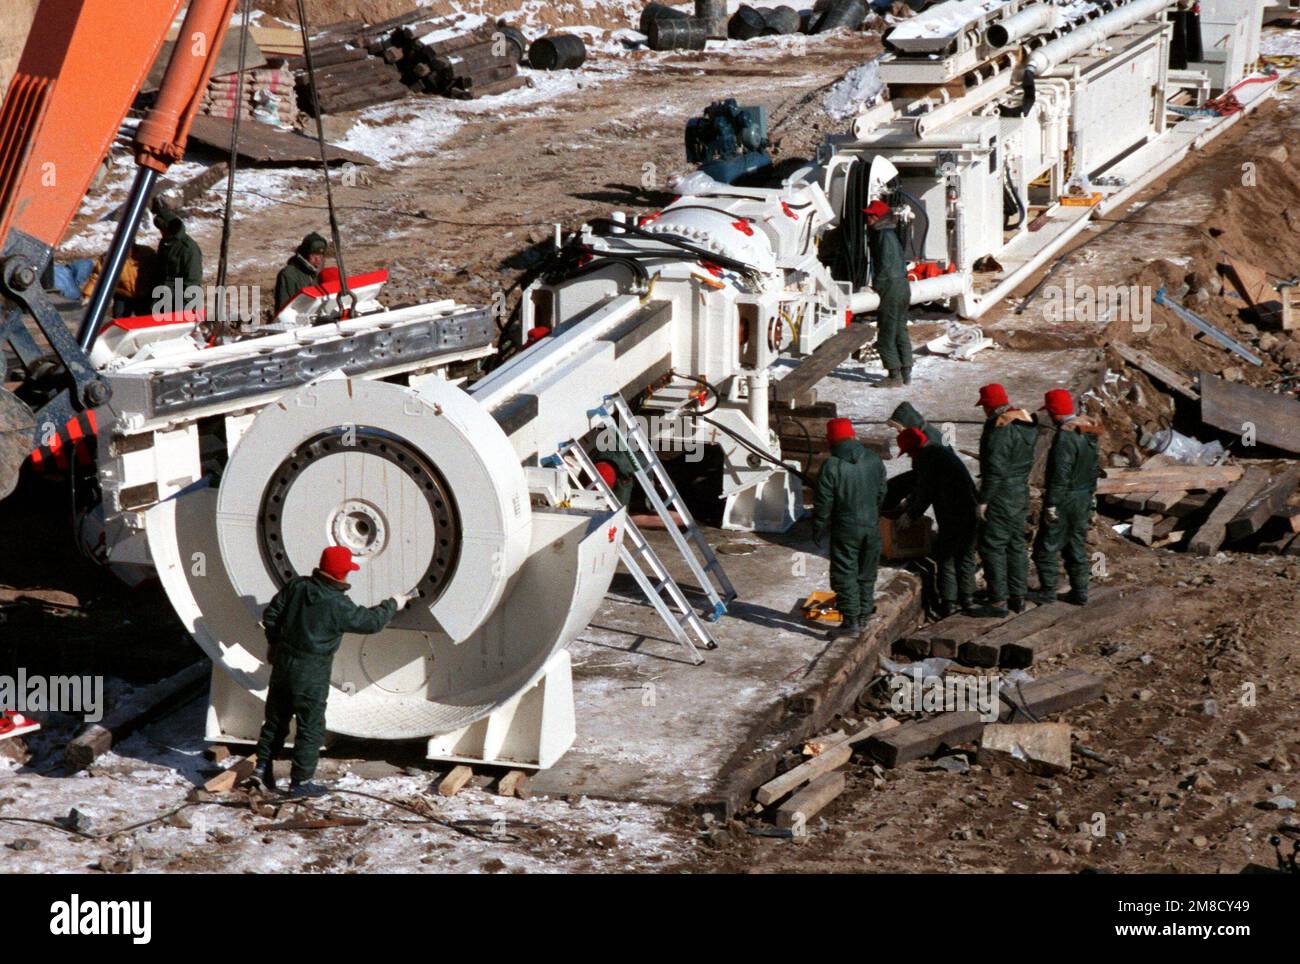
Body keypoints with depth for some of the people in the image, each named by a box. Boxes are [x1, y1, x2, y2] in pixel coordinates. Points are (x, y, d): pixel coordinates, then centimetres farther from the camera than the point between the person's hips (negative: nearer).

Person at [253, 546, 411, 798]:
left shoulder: (297, 586, -5)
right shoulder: (338, 605, -20)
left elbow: (270, 614, 3)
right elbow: (371, 622, -9)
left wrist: (273, 641, 19)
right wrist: (392, 606, 9)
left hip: (283, 662, 6)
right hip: (311, 674, -6)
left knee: (276, 719, 20)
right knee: (311, 728, 7)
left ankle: (263, 766, 26)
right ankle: (300, 781, 11)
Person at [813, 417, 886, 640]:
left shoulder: (832, 467, -17)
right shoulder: (874, 460, -1)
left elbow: (823, 504, -12)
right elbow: (881, 493, 10)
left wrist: (818, 530, 0)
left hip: (845, 529, -5)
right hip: (871, 526, 5)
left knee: (845, 575, 1)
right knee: (867, 573, 17)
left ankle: (850, 622, -1)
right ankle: (863, 615, 26)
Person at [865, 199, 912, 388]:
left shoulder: (884, 236, -14)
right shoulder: (892, 234, 16)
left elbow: (885, 266, -20)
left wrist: (876, 287, -12)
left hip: (891, 287, -10)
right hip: (903, 285, 10)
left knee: (886, 333, -6)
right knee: (900, 331, 13)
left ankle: (894, 375, -6)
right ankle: (906, 373, 17)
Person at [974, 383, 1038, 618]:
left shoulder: (1000, 430, -21)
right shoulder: (1025, 421, 7)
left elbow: (995, 469, -23)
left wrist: (983, 500, -18)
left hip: (1001, 495, -9)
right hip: (1021, 492, 9)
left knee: (992, 546, -3)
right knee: (1016, 544, 16)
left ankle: (998, 601, -3)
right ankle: (1018, 597, 22)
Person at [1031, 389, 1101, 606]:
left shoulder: (1065, 437, -21)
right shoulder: (1090, 432, 7)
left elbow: (1060, 475, -23)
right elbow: (1095, 467, 14)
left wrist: (1051, 505, -19)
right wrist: (1090, 494, 22)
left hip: (1064, 499, -8)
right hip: (1084, 499, 8)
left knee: (1047, 547, 3)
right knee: (1077, 546, 15)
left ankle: (1047, 592, 8)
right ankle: (1080, 592, 17)